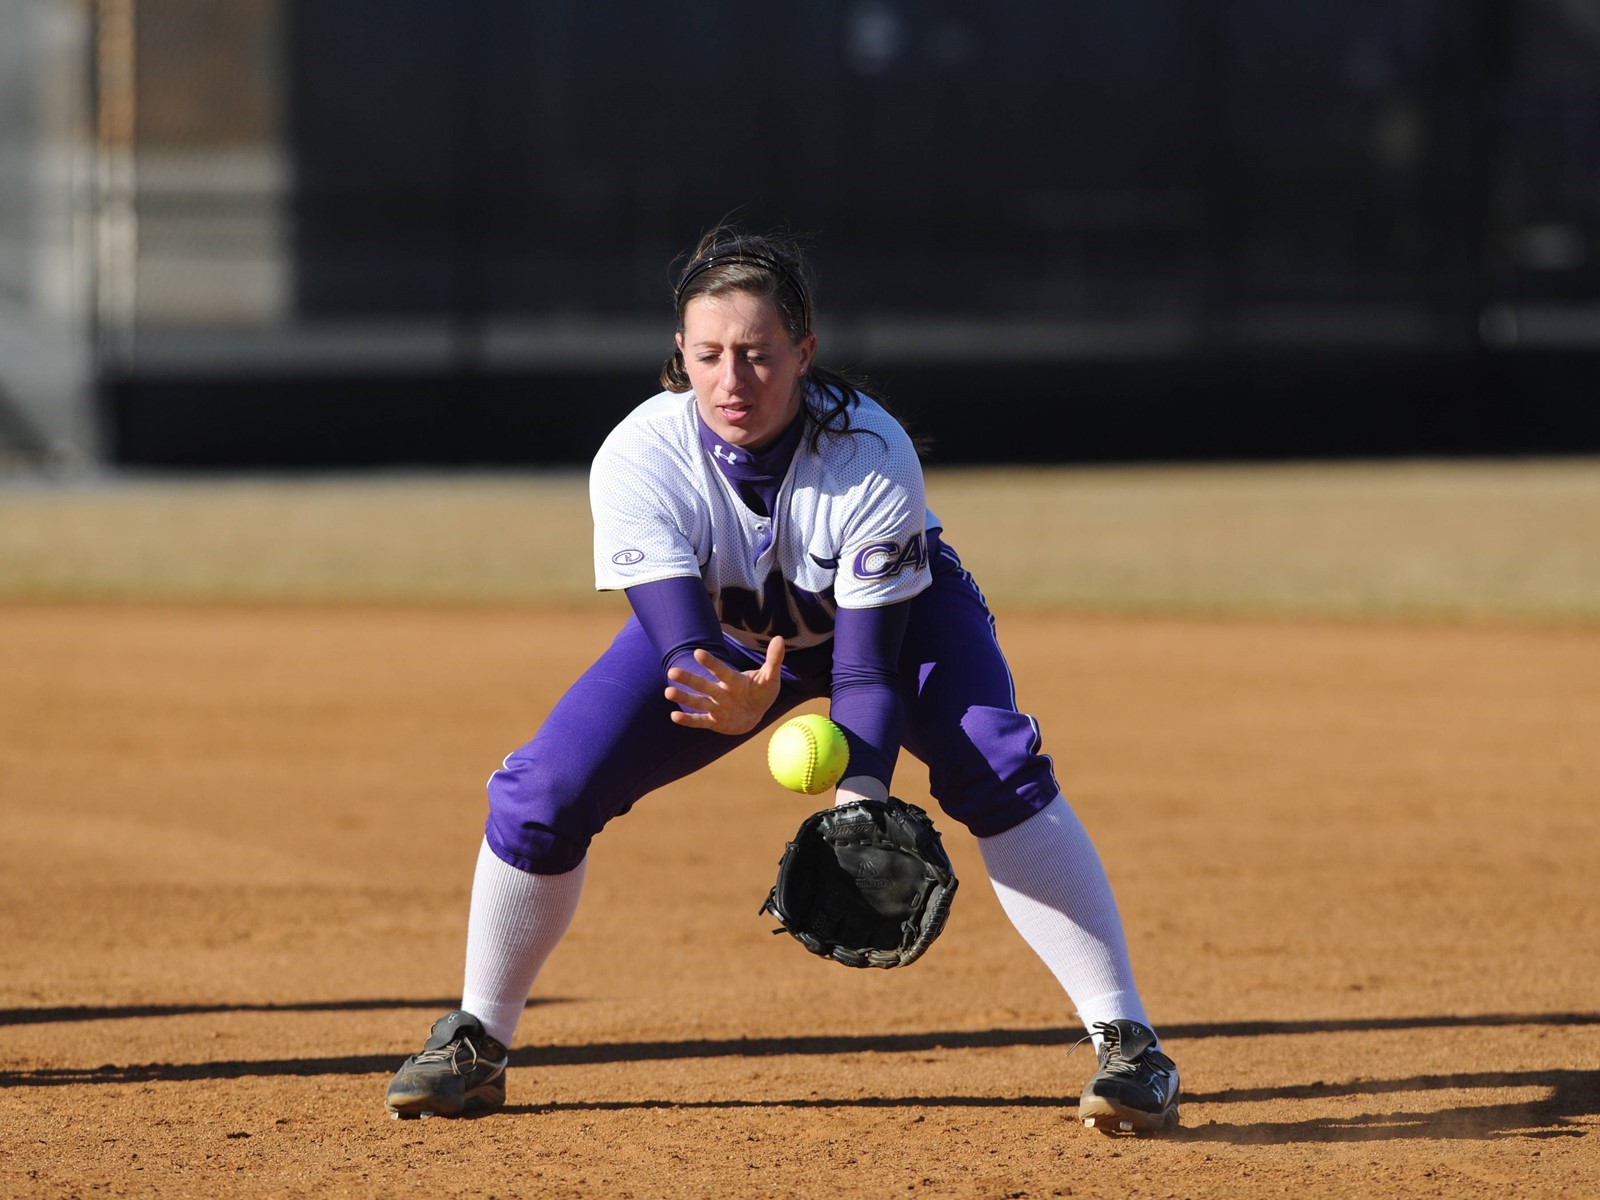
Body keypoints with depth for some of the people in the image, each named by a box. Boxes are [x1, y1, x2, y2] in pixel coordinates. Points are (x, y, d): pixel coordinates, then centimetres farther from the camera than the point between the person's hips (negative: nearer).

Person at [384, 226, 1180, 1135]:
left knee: (998, 766, -29)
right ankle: (478, 1044, 9)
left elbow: (869, 663, -35)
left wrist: (859, 796, -53)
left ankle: (1128, 1042, -22)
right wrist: (730, 702, -65)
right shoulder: (640, 459, -33)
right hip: (723, 638, 2)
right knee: (544, 790, -14)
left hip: (897, 609, -1)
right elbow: (680, 646, -41)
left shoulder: (874, 456, -35)